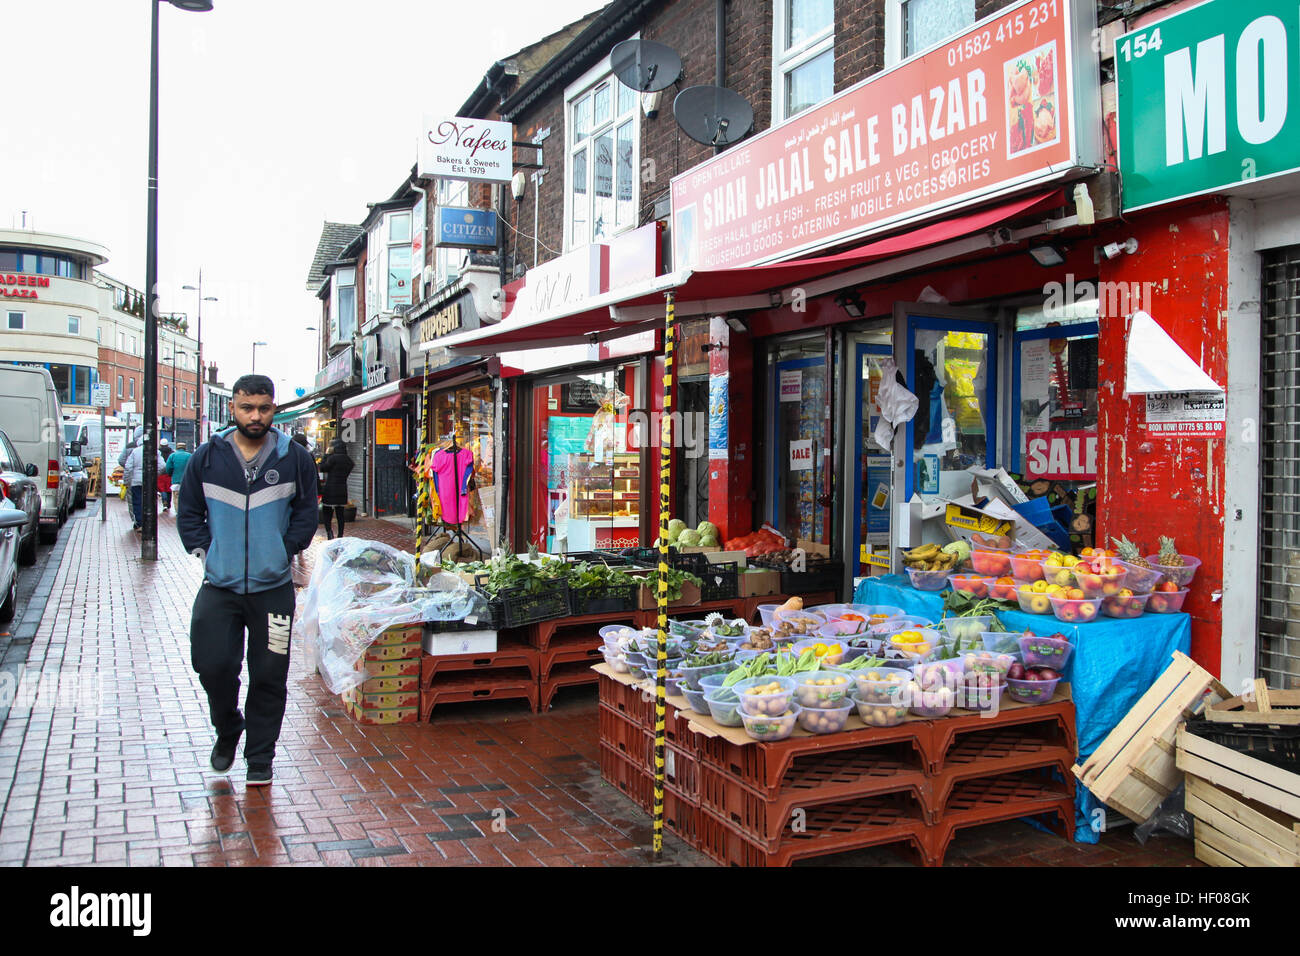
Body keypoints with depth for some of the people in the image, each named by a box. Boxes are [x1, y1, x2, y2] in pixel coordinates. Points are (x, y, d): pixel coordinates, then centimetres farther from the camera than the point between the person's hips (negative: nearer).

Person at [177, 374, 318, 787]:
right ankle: (227, 731, 29)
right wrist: (206, 551, 0)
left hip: (274, 587, -1)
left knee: (269, 675, 3)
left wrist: (283, 551, -2)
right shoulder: (207, 458, 4)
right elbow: (189, 514, 11)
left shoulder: (294, 459, 1)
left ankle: (259, 758, 19)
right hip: (219, 586, 1)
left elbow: (307, 514, 8)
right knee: (213, 666, -2)